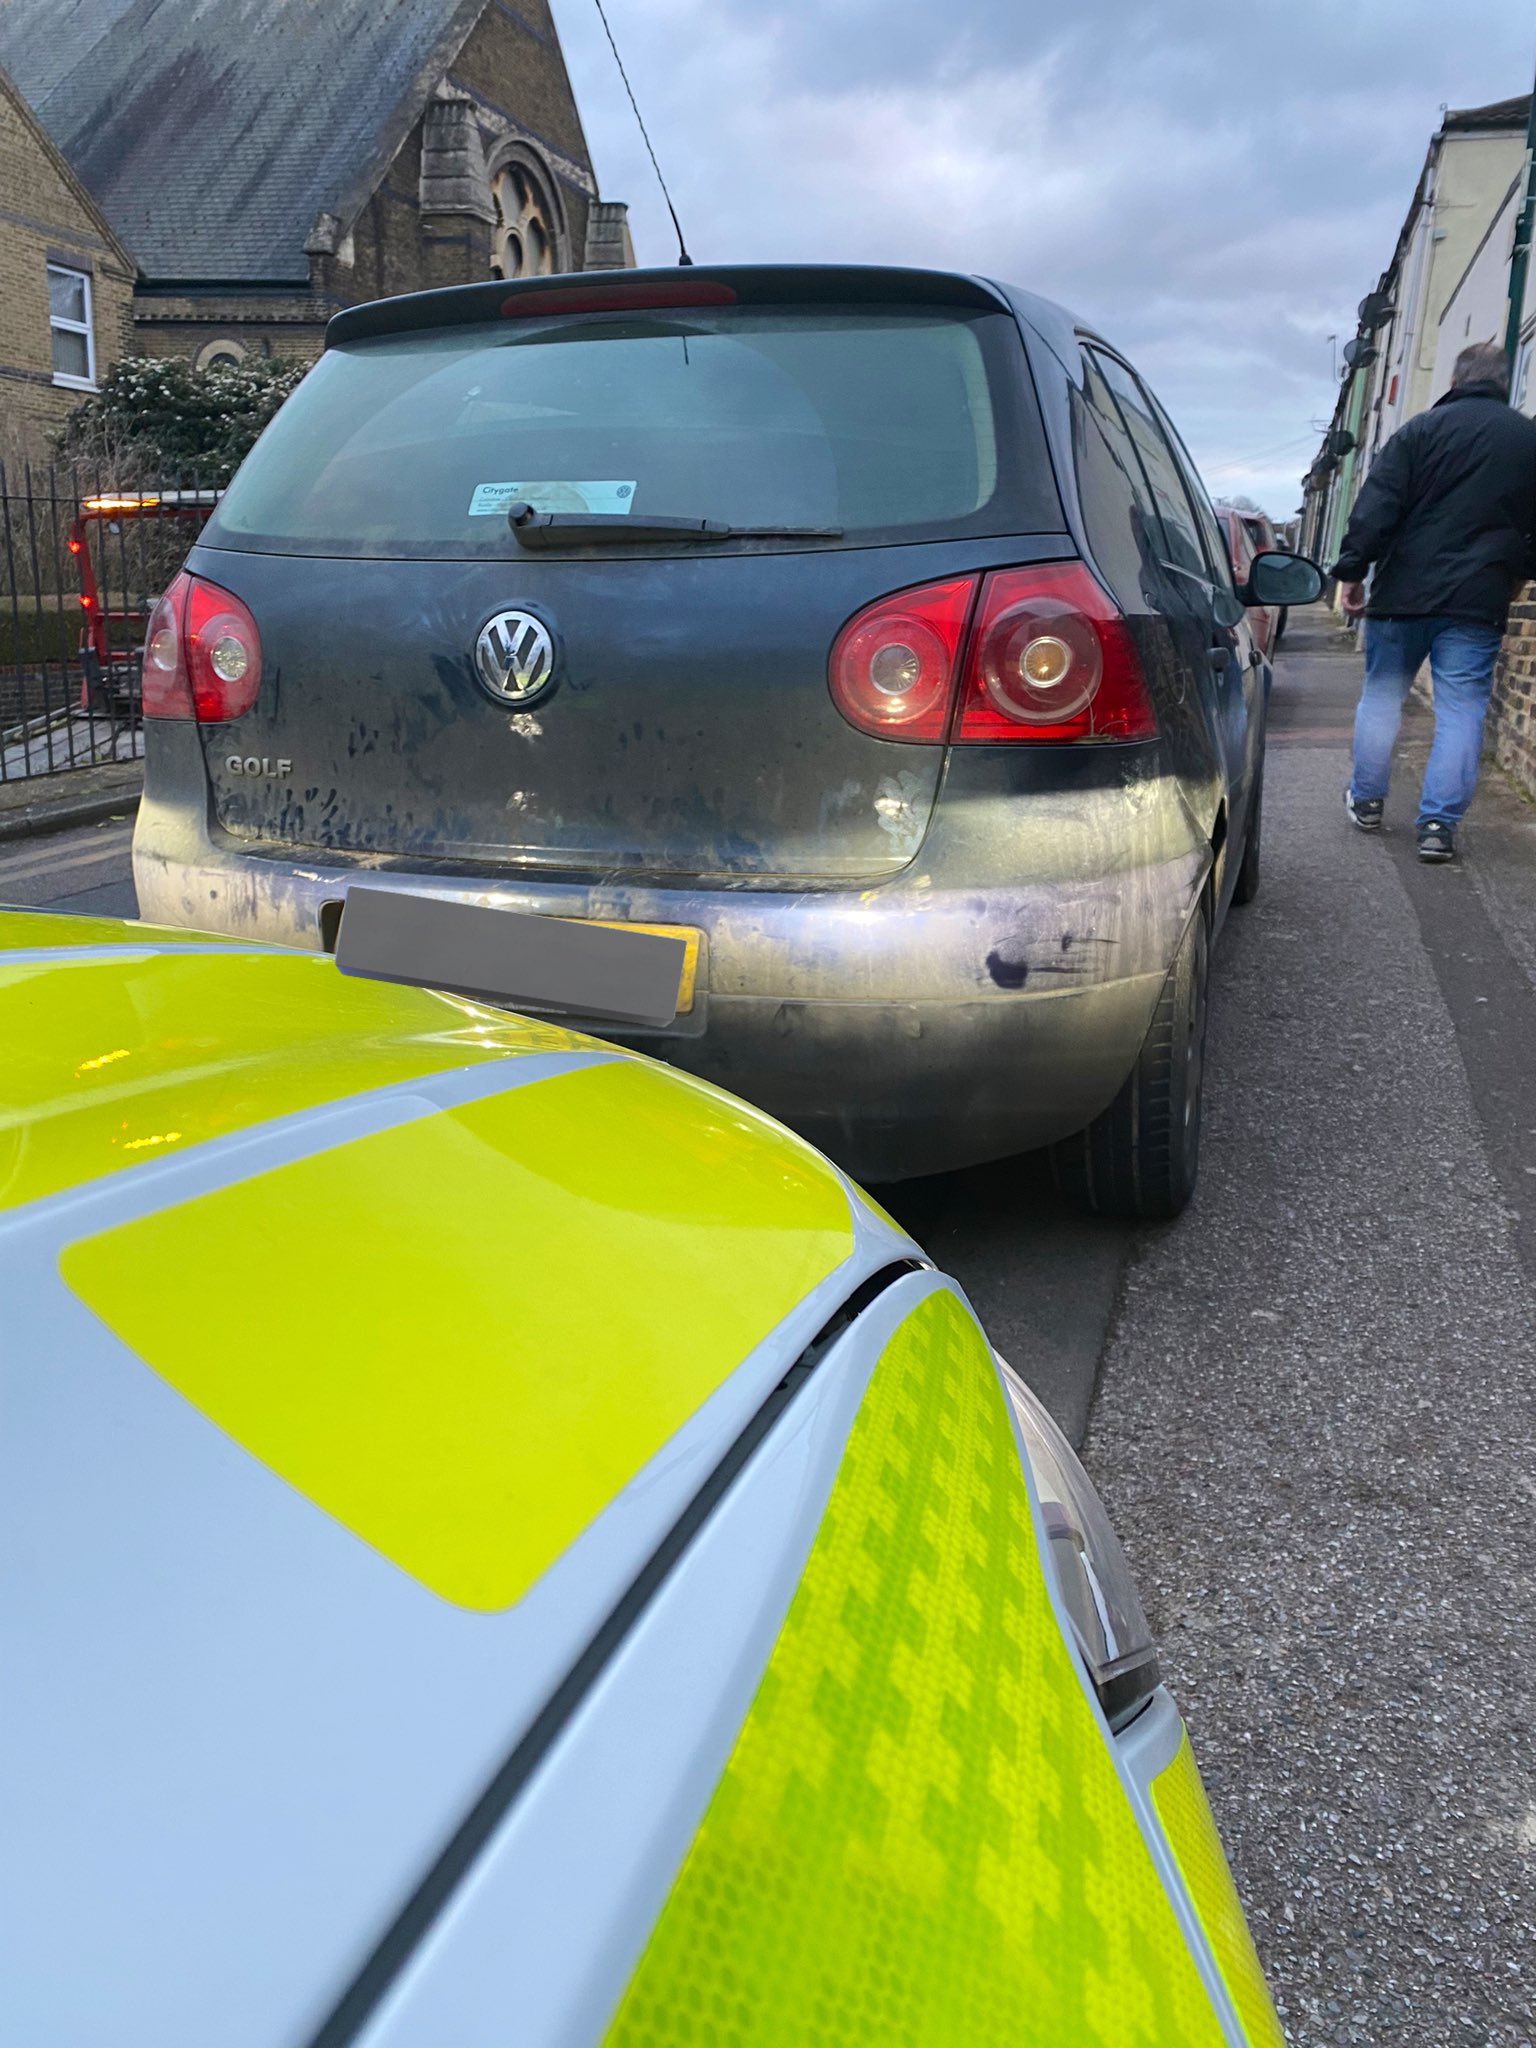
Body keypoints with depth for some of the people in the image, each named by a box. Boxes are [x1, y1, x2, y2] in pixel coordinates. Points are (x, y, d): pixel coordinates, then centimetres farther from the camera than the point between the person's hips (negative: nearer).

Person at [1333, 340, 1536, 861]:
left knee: (1382, 695, 13)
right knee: (1461, 710, 2)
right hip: (1479, 603, 1)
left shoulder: (1423, 428, -1)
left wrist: (1352, 570, -4)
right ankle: (1439, 826, -3)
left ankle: (1366, 800, 22)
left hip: (1406, 592, -1)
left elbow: (1376, 507, -8)